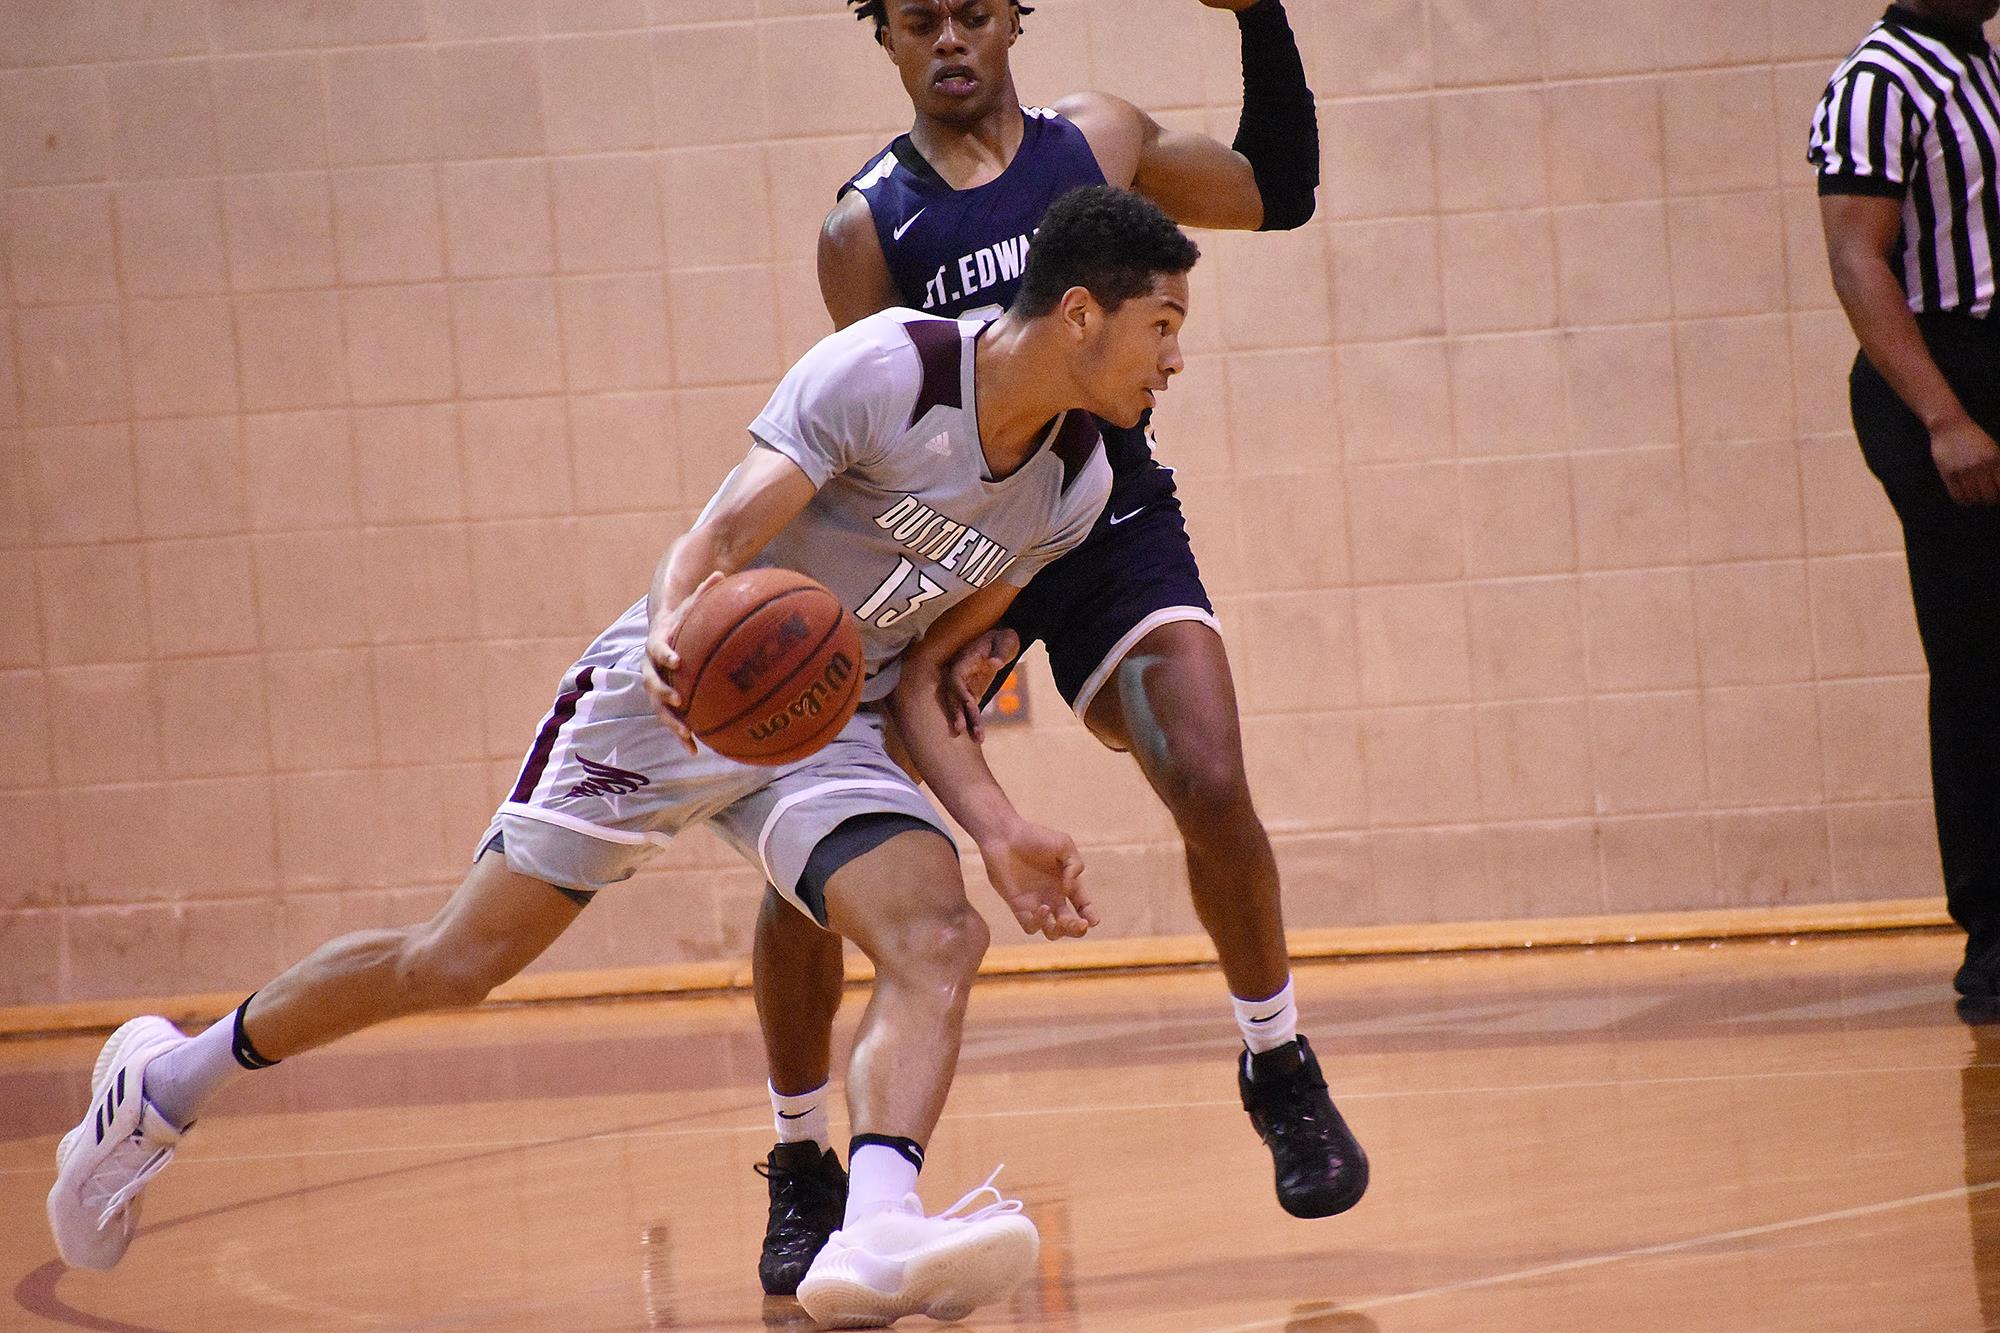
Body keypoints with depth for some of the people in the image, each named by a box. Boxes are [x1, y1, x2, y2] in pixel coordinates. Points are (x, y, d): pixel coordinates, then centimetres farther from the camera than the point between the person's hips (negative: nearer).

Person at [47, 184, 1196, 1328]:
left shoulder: (1075, 485, -1)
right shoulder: (886, 372, -22)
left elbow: (921, 676, 6)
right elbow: (722, 535, -29)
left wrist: (998, 827, -8)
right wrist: (673, 636, -50)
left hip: (828, 729, 5)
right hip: (682, 694, -5)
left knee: (942, 942, -23)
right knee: (459, 959, 0)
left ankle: (877, 1236, -42)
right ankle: (169, 1078, 21)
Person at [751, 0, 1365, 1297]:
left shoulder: (1099, 142, 1)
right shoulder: (867, 228, -5)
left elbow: (1279, 194, 15)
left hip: (1113, 527, 1)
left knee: (1210, 784, -22)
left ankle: (1281, 1071, 4)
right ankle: (803, 1175, 9)